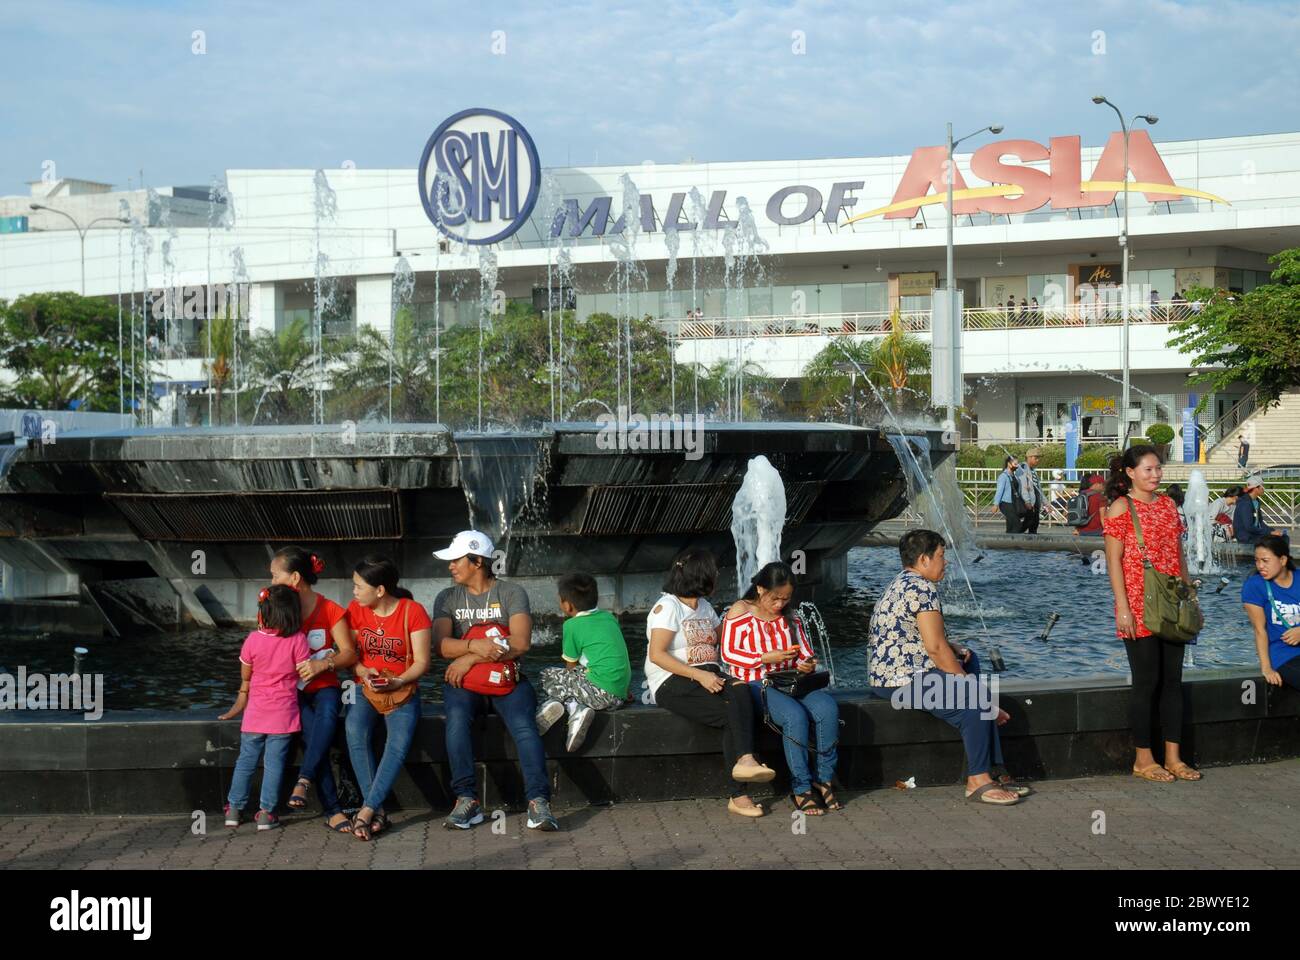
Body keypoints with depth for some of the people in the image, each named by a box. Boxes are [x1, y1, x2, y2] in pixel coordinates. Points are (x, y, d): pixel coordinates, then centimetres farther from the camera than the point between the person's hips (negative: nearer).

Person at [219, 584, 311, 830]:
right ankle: (266, 813, 4)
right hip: (284, 715, -1)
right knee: (274, 764, 4)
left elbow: (245, 681, 5)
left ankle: (234, 809, 18)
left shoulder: (253, 640, -5)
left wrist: (236, 710, 18)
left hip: (255, 715, 1)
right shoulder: (298, 640, -11)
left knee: (245, 762, 13)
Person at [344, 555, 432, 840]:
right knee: (354, 731, -30)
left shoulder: (413, 612, -7)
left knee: (399, 743, -31)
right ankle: (377, 812, -29)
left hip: (403, 691, -2)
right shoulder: (355, 609, 3)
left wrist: (397, 682, -23)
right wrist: (364, 672, -16)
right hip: (365, 689, 2)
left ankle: (367, 810, -33)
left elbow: (422, 662, -7)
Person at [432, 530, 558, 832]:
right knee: (457, 718, -32)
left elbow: (521, 643, -10)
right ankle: (467, 800, -31)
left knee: (524, 725, -30)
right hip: (464, 683, 1)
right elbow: (442, 645, -3)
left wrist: (470, 658, -14)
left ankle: (538, 803, -35)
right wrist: (475, 645, -24)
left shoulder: (512, 593, 3)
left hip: (508, 681, -1)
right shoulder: (448, 598, 12)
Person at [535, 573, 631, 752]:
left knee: (547, 677, 12)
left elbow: (570, 667, 7)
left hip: (601, 693, -6)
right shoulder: (609, 617, 15)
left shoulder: (572, 626, -2)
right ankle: (577, 708, -4)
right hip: (620, 695, 6)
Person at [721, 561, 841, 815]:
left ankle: (823, 779, -15)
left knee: (828, 708, -25)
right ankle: (800, 788, -24)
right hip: (754, 684, -5)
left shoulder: (790, 618, 18)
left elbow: (806, 654, 21)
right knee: (795, 714, -34)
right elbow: (728, 653, -7)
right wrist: (767, 658, -17)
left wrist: (808, 665, -4)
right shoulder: (741, 611, 0)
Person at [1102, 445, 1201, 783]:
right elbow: (1114, 561, -11)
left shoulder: (1168, 505, 13)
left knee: (1172, 680, 8)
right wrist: (1123, 608, -16)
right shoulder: (1121, 508, -7)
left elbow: (1179, 555, 18)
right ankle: (1143, 759, 9)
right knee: (1146, 681, -2)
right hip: (1139, 609, -6)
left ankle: (1173, 757, 15)